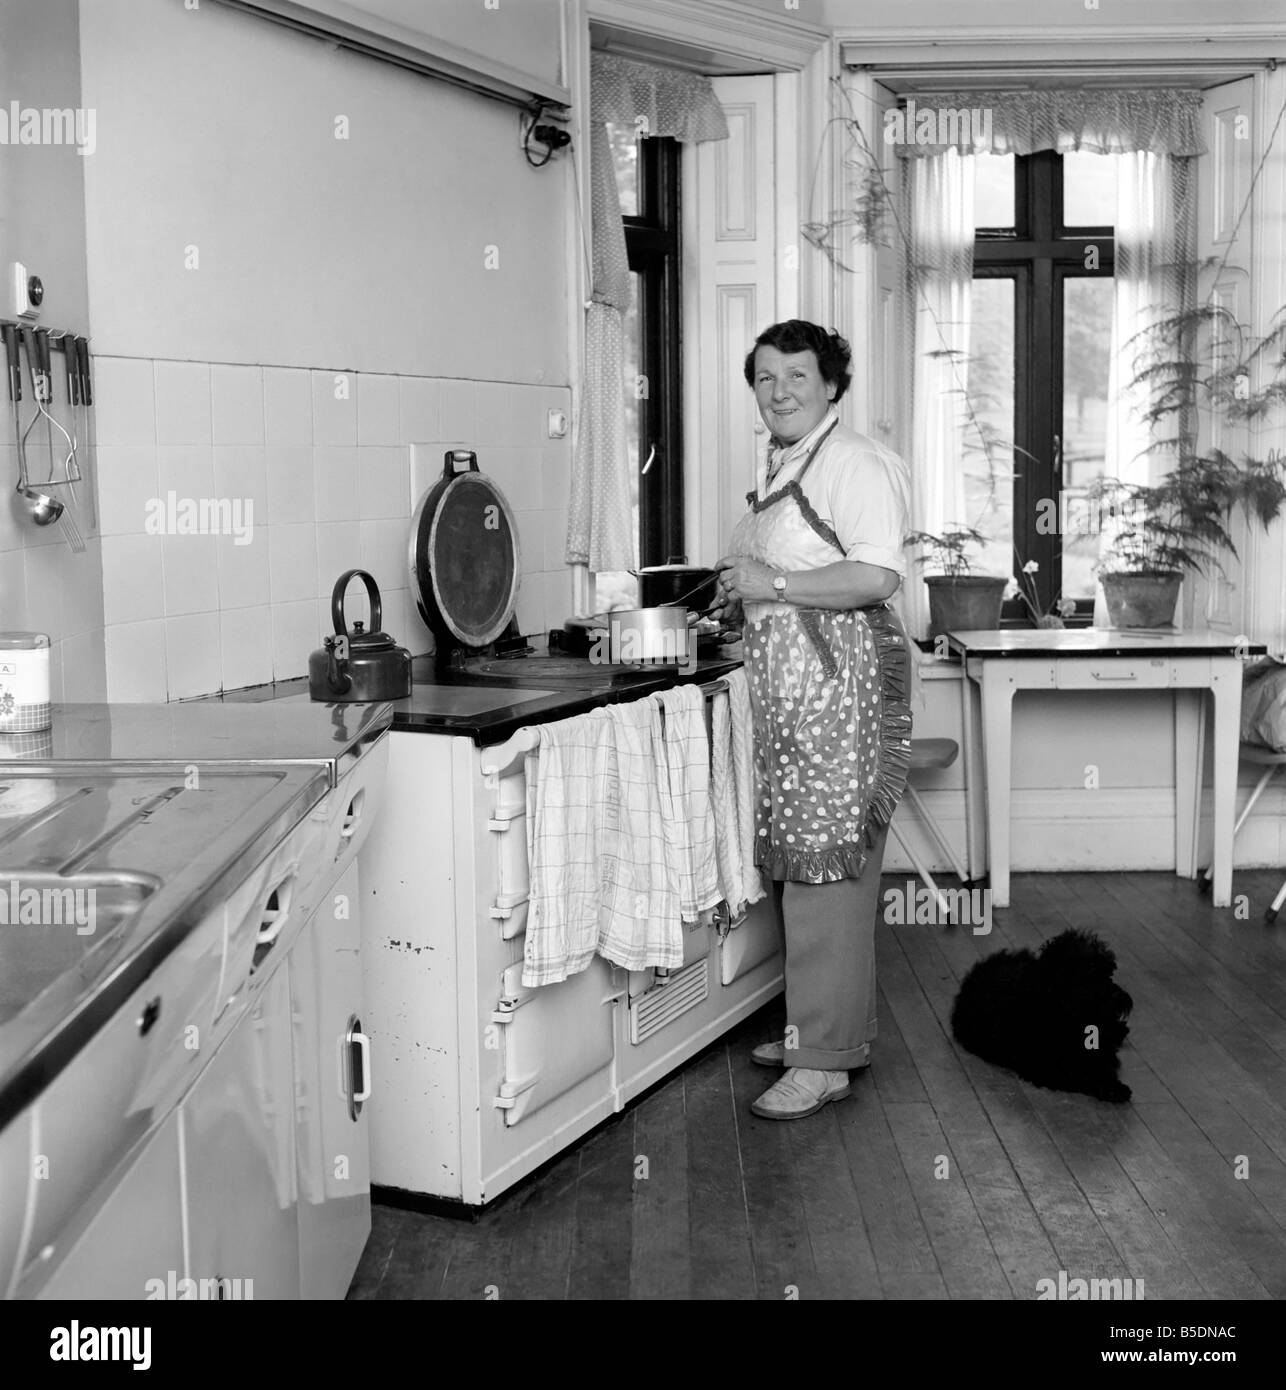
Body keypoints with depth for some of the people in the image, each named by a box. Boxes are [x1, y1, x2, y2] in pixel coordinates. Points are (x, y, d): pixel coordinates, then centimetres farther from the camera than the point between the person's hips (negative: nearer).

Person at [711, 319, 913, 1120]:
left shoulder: (852, 461, -10)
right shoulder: (780, 468, 19)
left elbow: (878, 575, -22)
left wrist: (772, 584, -19)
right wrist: (743, 599, 11)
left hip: (839, 680, -10)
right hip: (789, 687, 10)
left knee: (826, 871, -7)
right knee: (803, 865, 13)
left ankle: (826, 1060, 0)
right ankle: (831, 1029, 24)